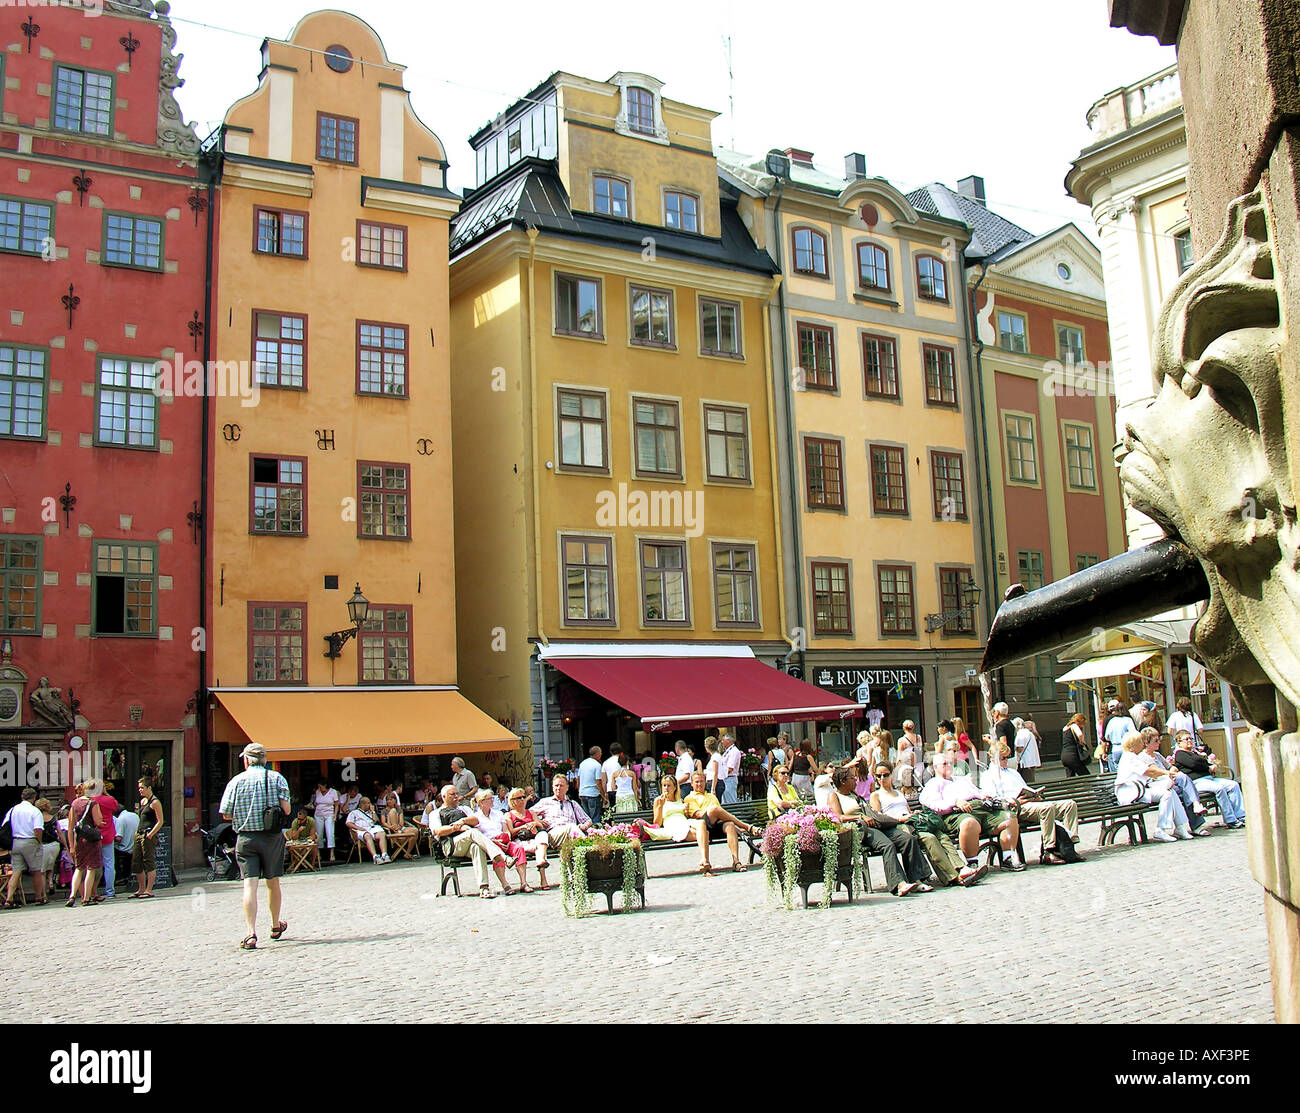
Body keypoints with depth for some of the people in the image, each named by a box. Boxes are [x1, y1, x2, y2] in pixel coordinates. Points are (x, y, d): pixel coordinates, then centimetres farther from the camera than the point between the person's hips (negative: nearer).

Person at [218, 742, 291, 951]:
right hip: (273, 837, 1)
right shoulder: (277, 778, 1)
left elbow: (226, 814, 1)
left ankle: (251, 934, -18)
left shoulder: (236, 781, 1)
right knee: (272, 882, 16)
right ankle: (276, 926, 33)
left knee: (250, 884, -6)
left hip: (246, 837, -1)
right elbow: (286, 808, -8)